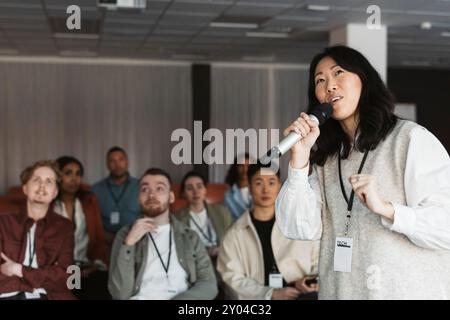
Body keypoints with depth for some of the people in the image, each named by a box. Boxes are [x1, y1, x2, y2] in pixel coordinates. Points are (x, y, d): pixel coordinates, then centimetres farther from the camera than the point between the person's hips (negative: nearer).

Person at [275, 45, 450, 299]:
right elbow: (300, 230, -6)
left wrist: (385, 208, -28)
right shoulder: (328, 158, 7)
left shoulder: (412, 139, -10)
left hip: (408, 291, -5)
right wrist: (300, 157, -13)